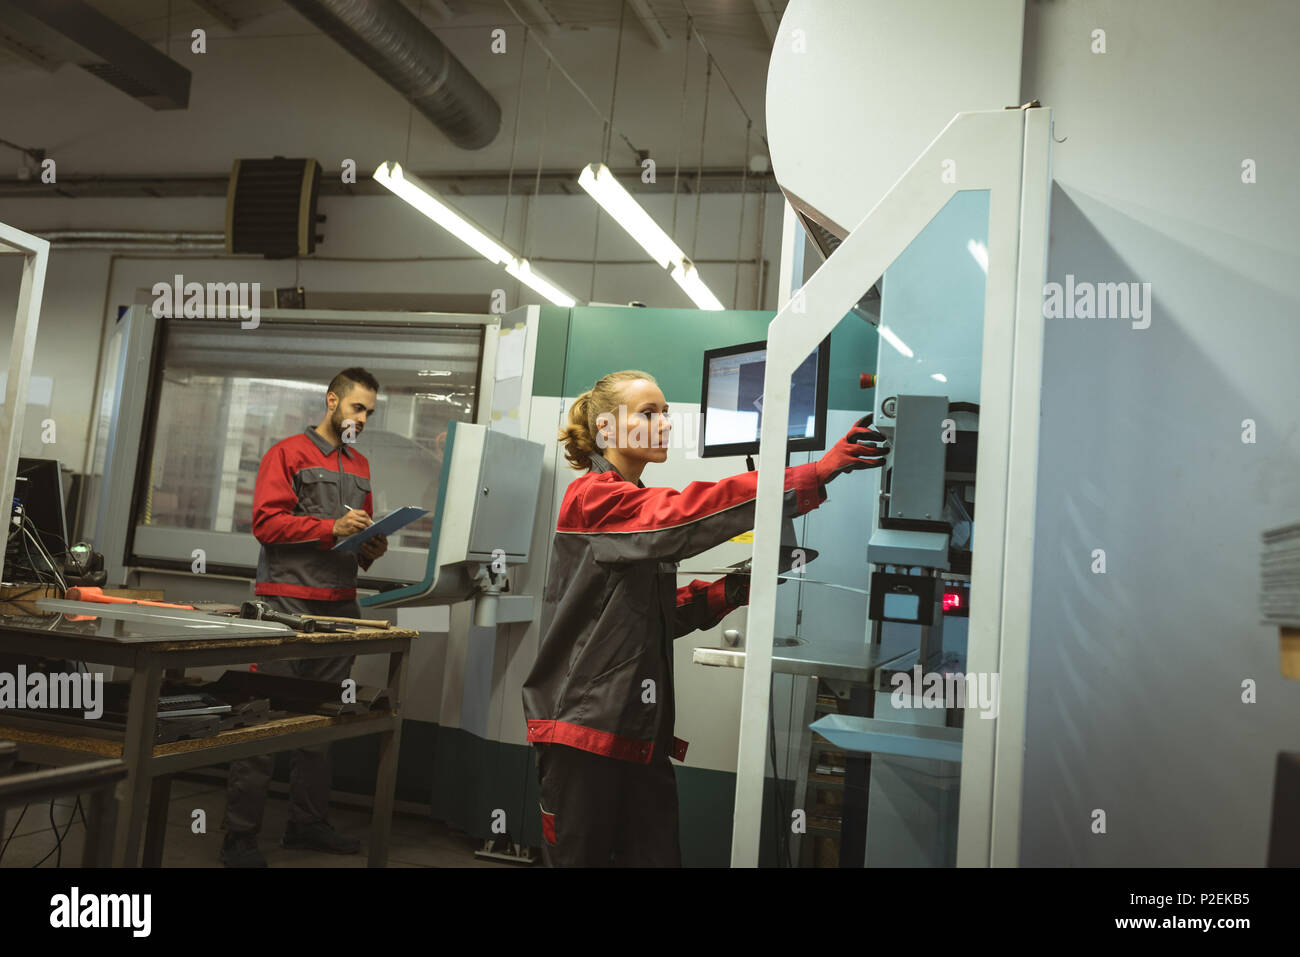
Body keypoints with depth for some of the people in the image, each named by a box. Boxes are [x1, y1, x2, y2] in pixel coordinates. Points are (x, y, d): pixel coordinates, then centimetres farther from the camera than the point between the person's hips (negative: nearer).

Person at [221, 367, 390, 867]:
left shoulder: (360, 465, 20)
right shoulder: (288, 453, 0)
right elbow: (266, 521, -10)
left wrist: (372, 548, 3)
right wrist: (332, 528, -18)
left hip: (339, 603, 7)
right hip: (288, 600, -6)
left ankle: (307, 824, 21)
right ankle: (240, 835, 1)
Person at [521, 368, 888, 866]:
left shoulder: (637, 507, 17)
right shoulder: (592, 497, -11)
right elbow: (685, 514, -28)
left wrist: (735, 589, -3)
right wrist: (816, 474, -33)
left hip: (641, 730, 8)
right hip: (585, 725, -8)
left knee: (656, 855, 7)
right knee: (580, 857, 3)